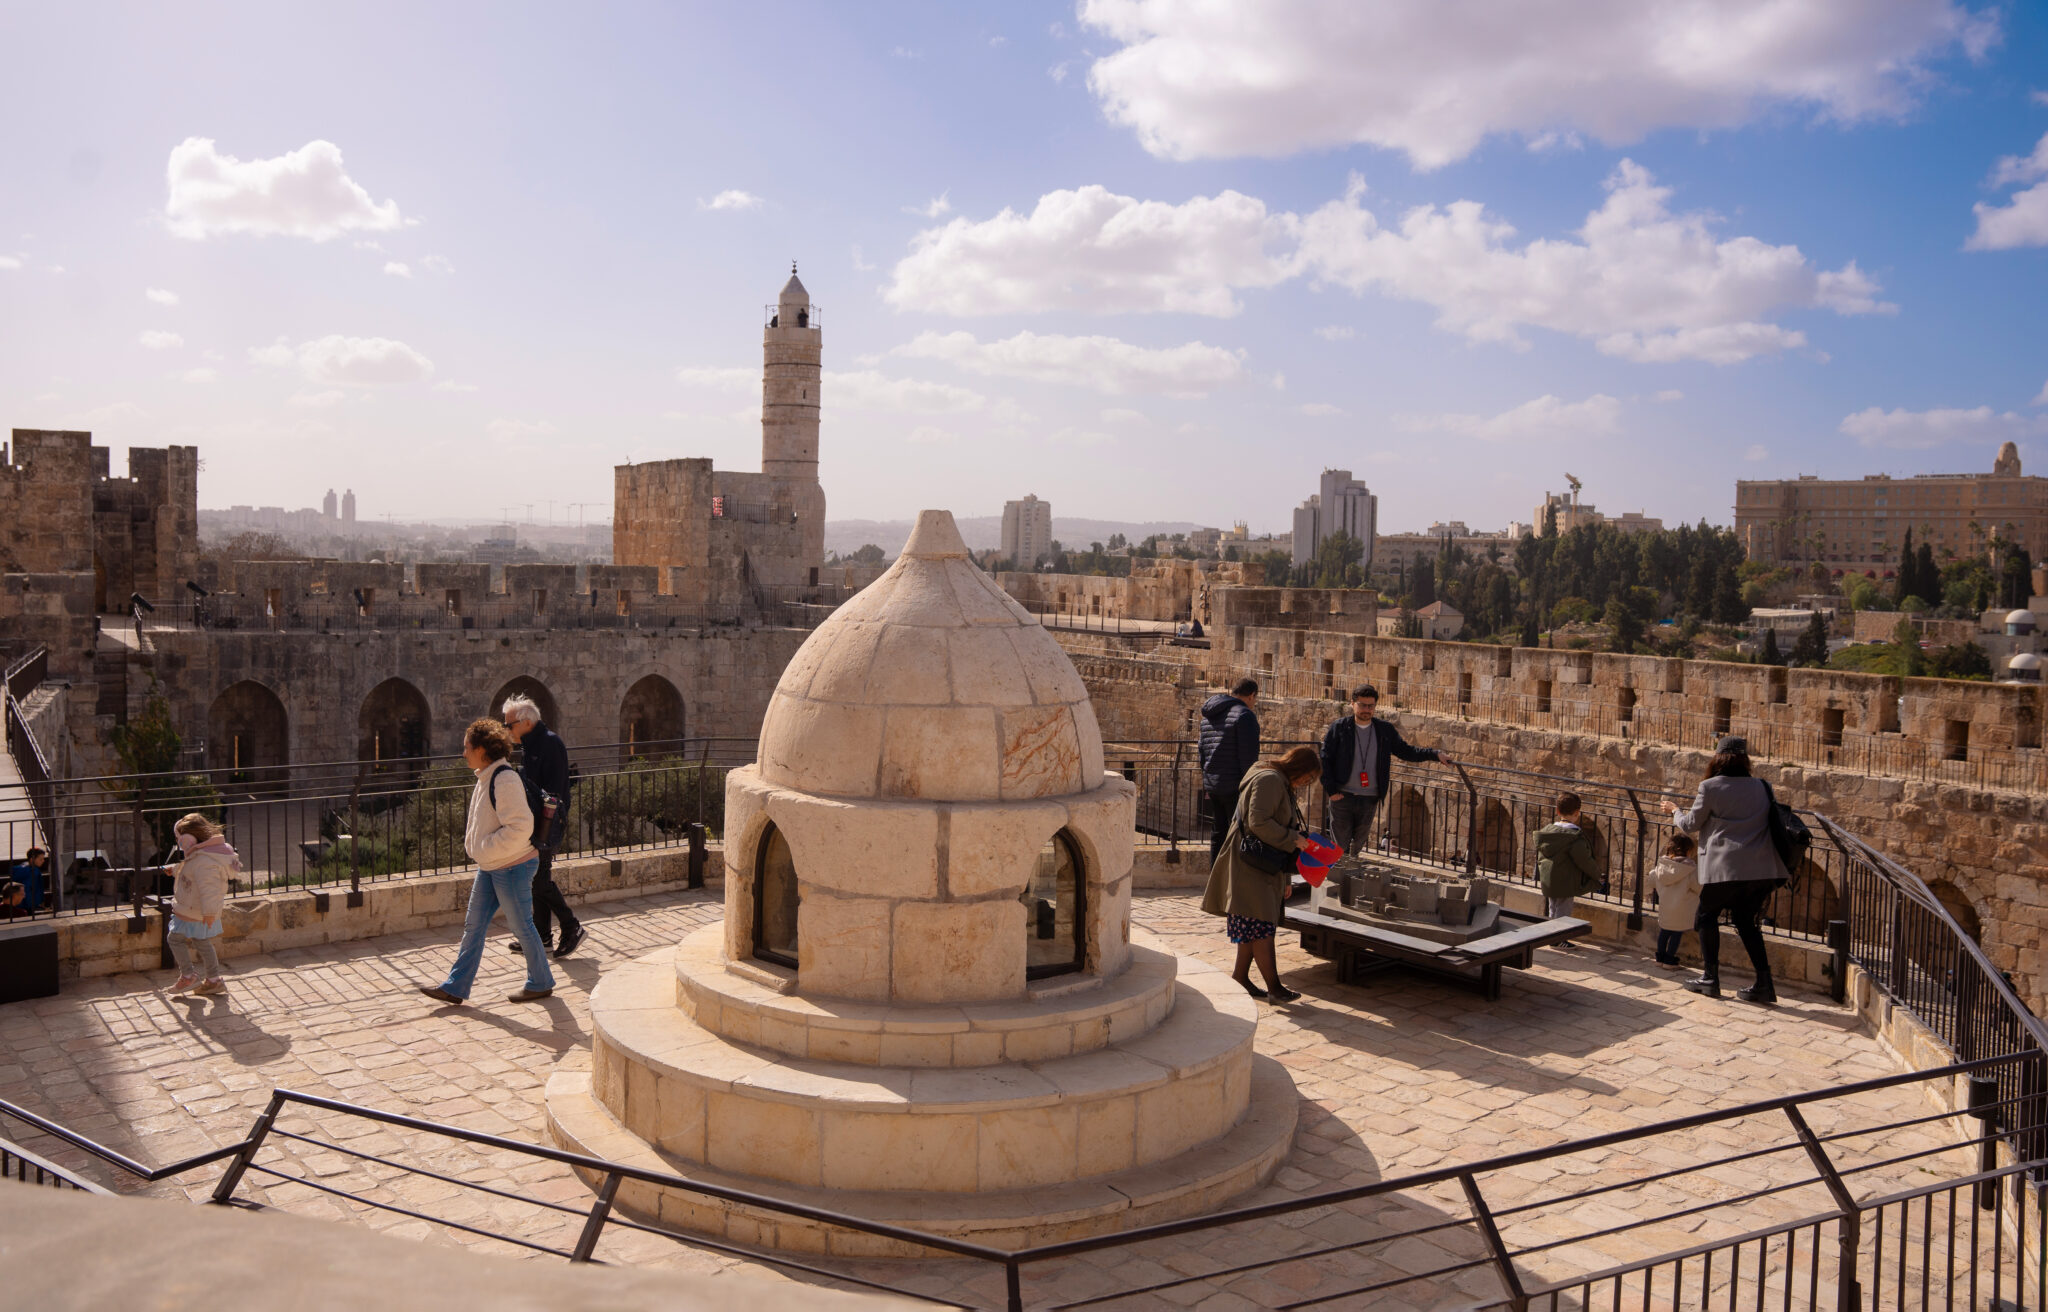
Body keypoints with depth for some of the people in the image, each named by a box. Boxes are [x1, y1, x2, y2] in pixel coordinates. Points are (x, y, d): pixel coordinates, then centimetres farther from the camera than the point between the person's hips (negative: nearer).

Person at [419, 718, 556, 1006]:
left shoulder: (505, 780, -22)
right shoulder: (486, 778, 9)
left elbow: (520, 827, -28)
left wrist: (484, 848, -21)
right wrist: (474, 841, 13)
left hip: (512, 867, -10)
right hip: (490, 867, 10)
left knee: (522, 926, 4)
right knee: (473, 926, 11)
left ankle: (541, 983, 20)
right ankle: (455, 987, 17)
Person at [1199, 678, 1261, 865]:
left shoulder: (1209, 716, 16)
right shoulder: (1244, 715, -11)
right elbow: (1248, 757, -16)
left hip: (1212, 786, 8)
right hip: (1235, 787, -8)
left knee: (1217, 835, 14)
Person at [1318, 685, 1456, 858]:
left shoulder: (1385, 730, 7)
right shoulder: (1339, 727, -3)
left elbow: (1407, 751, 10)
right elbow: (1325, 759, -3)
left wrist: (1436, 754, -3)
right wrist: (1330, 790, -9)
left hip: (1370, 799, 3)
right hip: (1342, 797, -3)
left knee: (1357, 846, 12)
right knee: (1340, 846, -1)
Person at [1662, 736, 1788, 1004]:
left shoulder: (1710, 787, -4)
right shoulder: (1762, 787, 10)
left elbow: (1690, 825, 6)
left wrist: (1674, 811, 25)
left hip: (1726, 867, -5)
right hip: (1762, 868, 5)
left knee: (1707, 916, 11)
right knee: (1746, 921, 15)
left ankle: (1710, 979, 9)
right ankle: (1764, 984, 9)